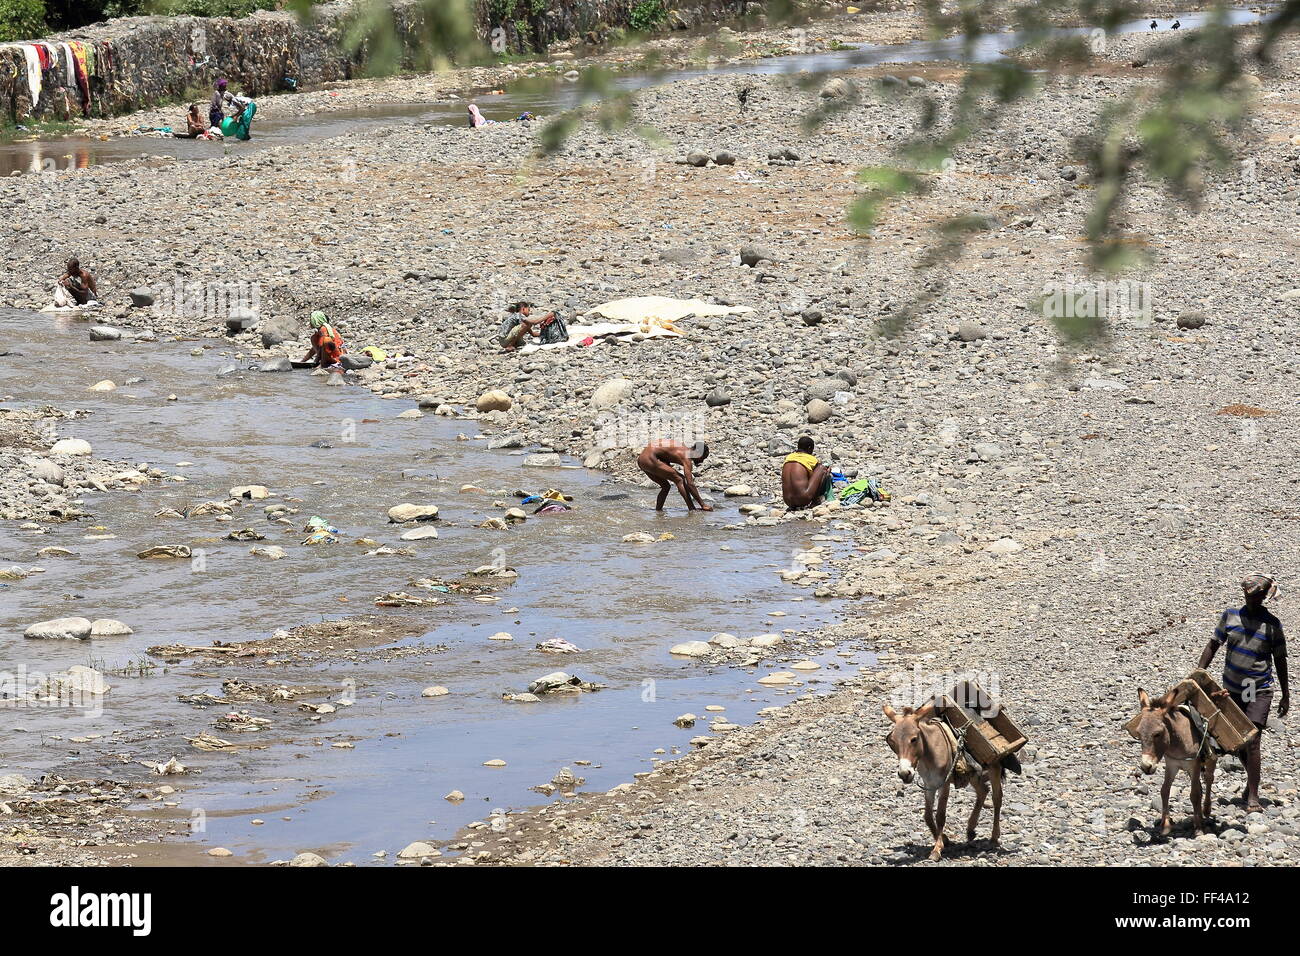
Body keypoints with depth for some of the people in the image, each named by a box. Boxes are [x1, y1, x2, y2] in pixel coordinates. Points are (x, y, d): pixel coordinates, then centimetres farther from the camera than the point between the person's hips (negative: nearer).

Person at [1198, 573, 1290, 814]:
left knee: (1252, 740, -14)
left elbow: (1280, 660, 4)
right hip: (1232, 689, 4)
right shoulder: (1230, 616, 3)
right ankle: (1252, 779, 36)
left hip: (1259, 690, -3)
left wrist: (1285, 695, 6)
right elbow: (1213, 645, 8)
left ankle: (1253, 797, -13)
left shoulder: (1272, 624, -2)